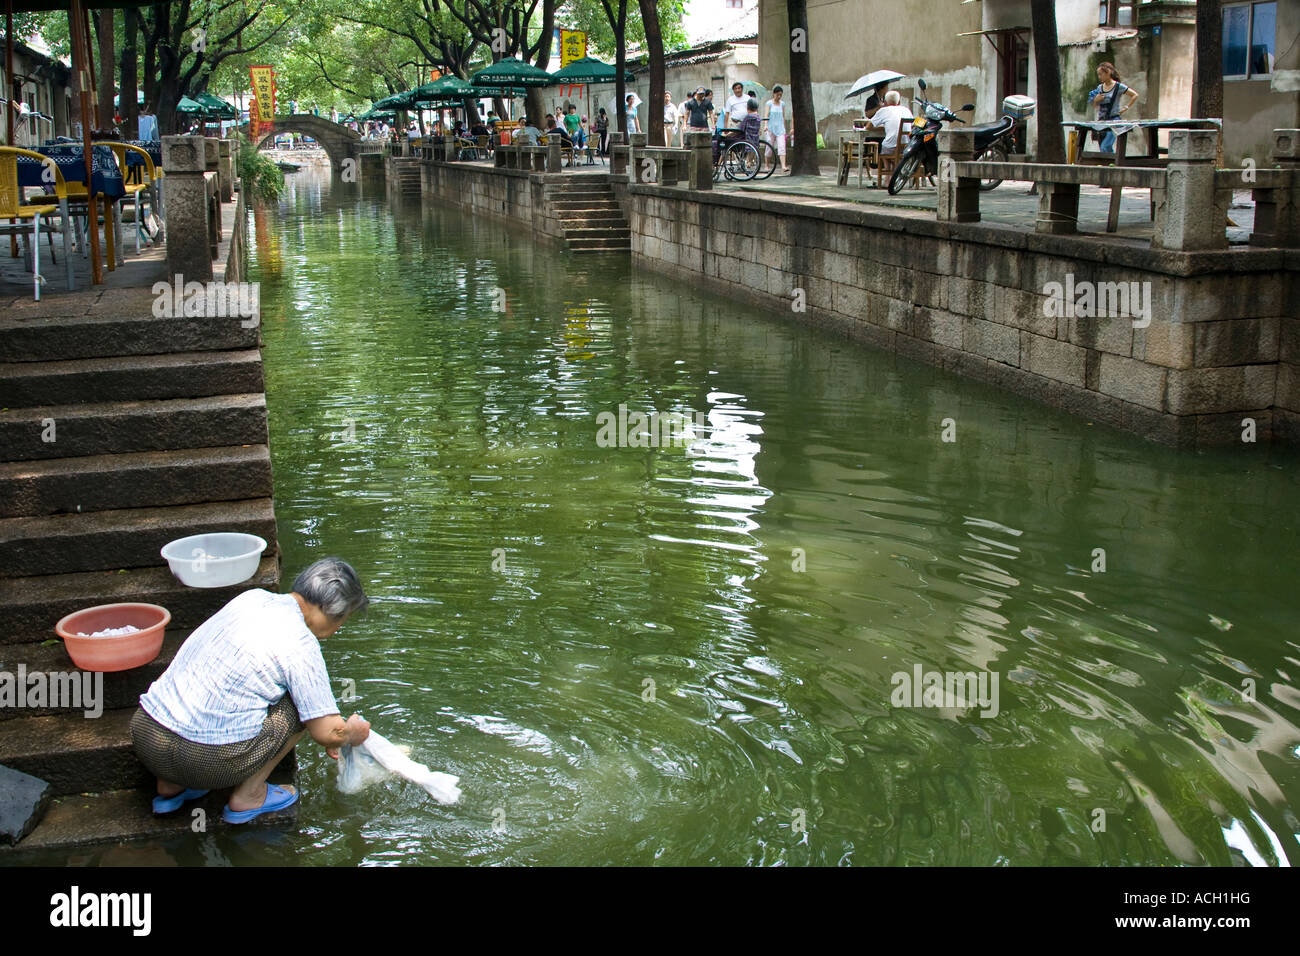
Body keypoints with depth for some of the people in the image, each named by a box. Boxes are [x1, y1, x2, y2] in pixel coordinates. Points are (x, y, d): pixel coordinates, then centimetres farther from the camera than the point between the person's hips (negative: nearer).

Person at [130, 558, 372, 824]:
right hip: (205, 760, -7)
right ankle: (248, 796, 10)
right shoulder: (301, 645, -12)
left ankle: (170, 787, 26)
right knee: (301, 704, 7)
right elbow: (328, 732, -9)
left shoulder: (252, 597, 11)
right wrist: (352, 734, 16)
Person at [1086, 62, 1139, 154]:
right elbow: (1095, 106, 19)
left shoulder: (1118, 87, -5)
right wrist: (1096, 100, -1)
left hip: (1114, 120, -6)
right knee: (1105, 149, 7)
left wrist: (1127, 107, -5)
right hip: (1101, 121, 6)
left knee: (1105, 147, -20)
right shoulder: (1099, 88, 11)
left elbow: (1135, 95, 1)